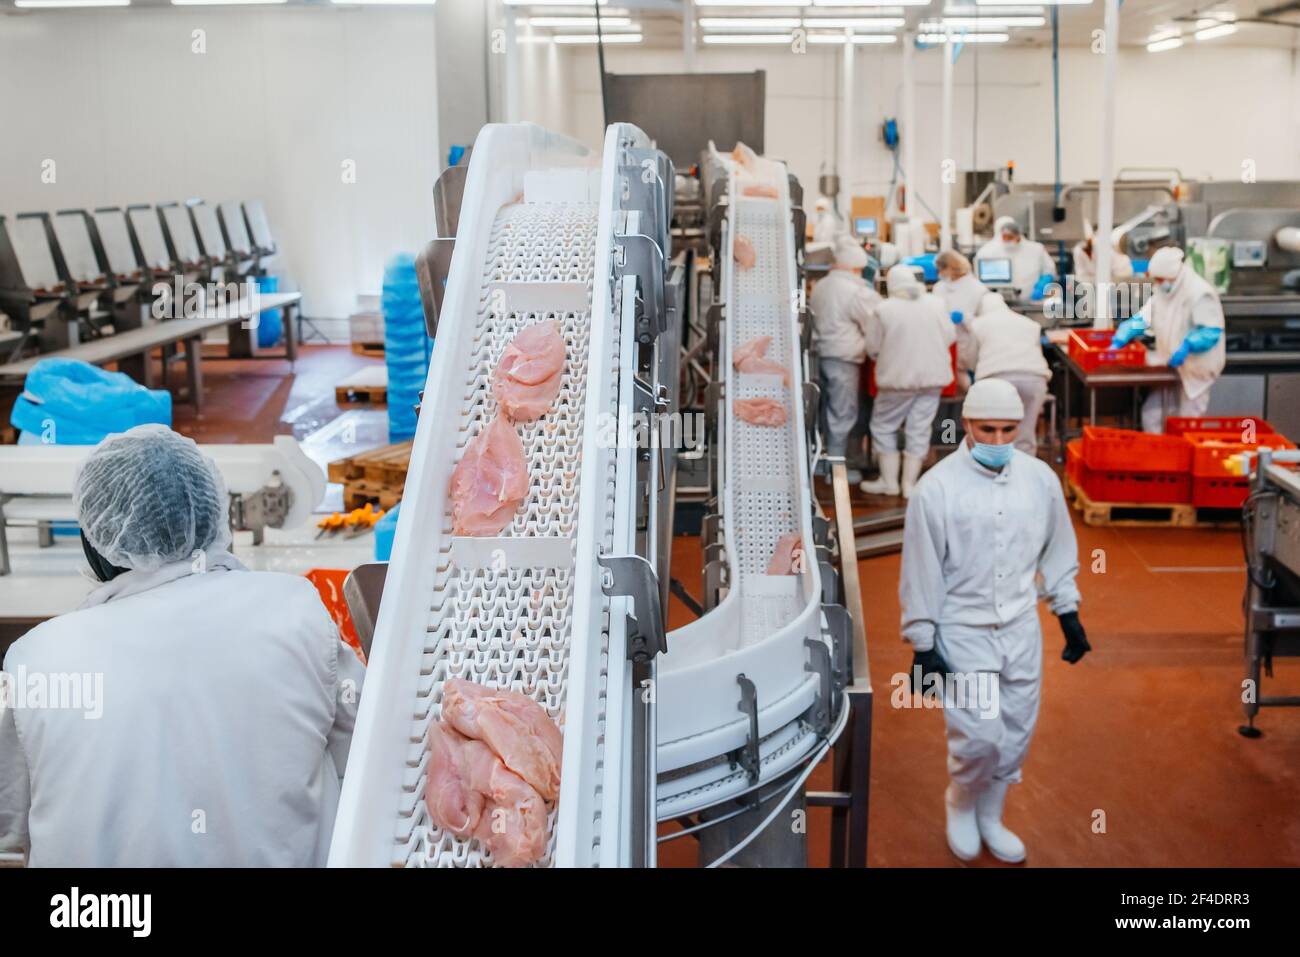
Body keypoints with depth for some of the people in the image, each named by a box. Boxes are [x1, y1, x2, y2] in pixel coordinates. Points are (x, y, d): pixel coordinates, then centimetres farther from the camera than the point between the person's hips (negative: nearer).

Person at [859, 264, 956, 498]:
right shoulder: (935, 303, -1)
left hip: (898, 378, -3)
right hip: (933, 376, 3)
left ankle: (889, 481, 16)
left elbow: (872, 348, -2)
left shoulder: (884, 310, -10)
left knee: (884, 426, 13)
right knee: (919, 430, 9)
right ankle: (909, 483, 13)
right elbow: (950, 337, 7)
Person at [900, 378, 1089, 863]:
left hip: (1021, 629, 4)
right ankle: (960, 805, 25)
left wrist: (1069, 614, 14)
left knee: (1016, 734, 12)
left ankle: (989, 817, 34)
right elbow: (921, 571, -10)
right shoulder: (937, 487, -14)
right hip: (963, 634, -4)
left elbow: (1057, 550, 12)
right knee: (979, 737, -6)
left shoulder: (1040, 478, -2)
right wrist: (923, 646, -9)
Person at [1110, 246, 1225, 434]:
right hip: (1170, 365, 8)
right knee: (1152, 415, 9)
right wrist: (1119, 341, -4)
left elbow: (1212, 331, -23)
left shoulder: (1200, 294, -19)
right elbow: (1142, 319, 7)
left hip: (1195, 369, -8)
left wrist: (1187, 347, -34)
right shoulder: (1162, 293, 8)